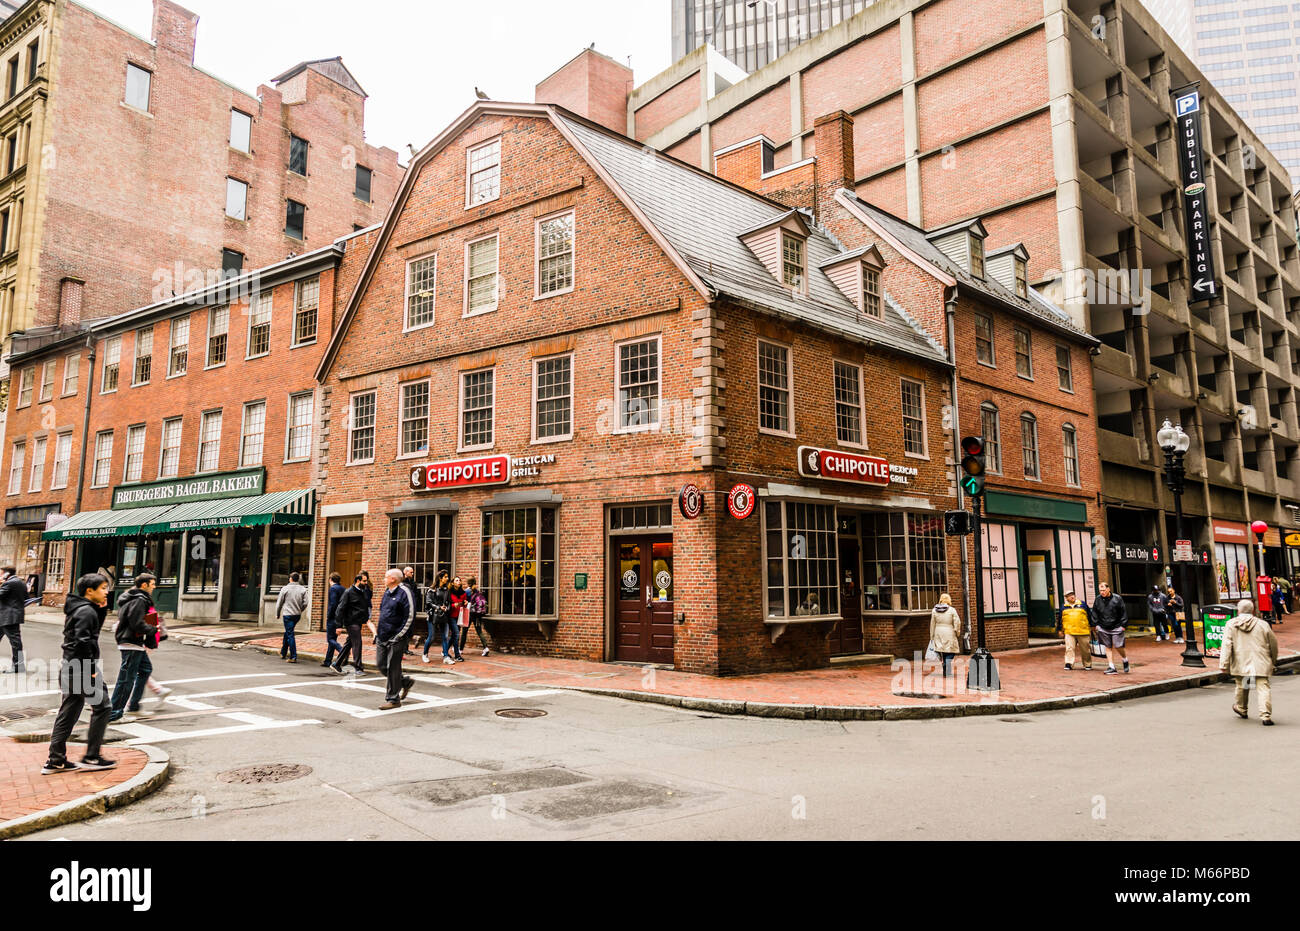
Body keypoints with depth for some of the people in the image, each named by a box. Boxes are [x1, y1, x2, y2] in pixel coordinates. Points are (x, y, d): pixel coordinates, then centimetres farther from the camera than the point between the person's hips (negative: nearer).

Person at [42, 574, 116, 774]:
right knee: (102, 707, -1)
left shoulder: (77, 609, 14)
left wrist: (102, 609, 10)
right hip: (82, 668, -10)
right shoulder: (86, 611, -16)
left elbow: (93, 630, 22)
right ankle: (91, 757, 3)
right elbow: (82, 642, -23)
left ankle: (55, 760, 16)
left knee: (68, 712, 13)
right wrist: (92, 670, -19)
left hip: (69, 667, 10)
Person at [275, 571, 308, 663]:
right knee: (287, 632, 23)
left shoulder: (285, 589, -6)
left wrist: (277, 614, 13)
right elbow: (305, 603, -1)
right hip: (297, 615, 4)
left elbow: (279, 603, -1)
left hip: (287, 614, -4)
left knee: (290, 635, -3)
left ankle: (293, 657, -8)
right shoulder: (303, 589, 1)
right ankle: (283, 652, 33)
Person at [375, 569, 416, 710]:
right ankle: (405, 681, 29)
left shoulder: (404, 592, -13)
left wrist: (398, 636, -18)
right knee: (381, 664, 11)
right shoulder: (387, 592, 14)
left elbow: (410, 617, -17)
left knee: (392, 668, -3)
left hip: (395, 639, -9)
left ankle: (393, 699, 7)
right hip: (383, 637, 9)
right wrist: (378, 632, 18)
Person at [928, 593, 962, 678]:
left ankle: (945, 673, 15)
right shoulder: (952, 610, -7)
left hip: (939, 635, 3)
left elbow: (932, 625, 8)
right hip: (949, 635, -3)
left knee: (943, 655, 11)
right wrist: (957, 633, 7)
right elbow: (957, 623, -7)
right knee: (949, 655, 1)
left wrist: (932, 637, 16)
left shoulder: (934, 610, 3)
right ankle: (948, 674, -9)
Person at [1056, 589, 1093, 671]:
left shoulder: (1082, 604, 8)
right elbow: (1059, 619, 17)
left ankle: (1087, 664, 22)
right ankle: (1069, 663, -10)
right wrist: (1059, 629, 17)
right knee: (1069, 648, -10)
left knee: (1085, 649, 8)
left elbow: (1090, 616, 14)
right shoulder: (1063, 607, 10)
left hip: (1083, 632, 0)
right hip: (1069, 632, 0)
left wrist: (1092, 626, 12)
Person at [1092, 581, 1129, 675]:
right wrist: (1096, 624, 9)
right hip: (1103, 628, 4)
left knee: (1118, 646, -6)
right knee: (1108, 647, 5)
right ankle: (1111, 667, 9)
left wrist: (1123, 625, -4)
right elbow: (1094, 613, 14)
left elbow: (1123, 613, -2)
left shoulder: (1117, 598, -8)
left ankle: (1125, 659, 24)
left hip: (1116, 627, -3)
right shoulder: (1098, 599, 2)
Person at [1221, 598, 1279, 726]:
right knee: (1263, 688, -2)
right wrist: (1273, 660, 30)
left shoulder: (1230, 624, 1)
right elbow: (1273, 644, 14)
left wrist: (1224, 664, -10)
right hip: (1261, 664, -1)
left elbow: (1226, 646, -8)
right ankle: (1266, 715, -12)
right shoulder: (1263, 624, 4)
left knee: (1242, 687, 18)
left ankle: (1241, 710, 36)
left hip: (1240, 664, 1)